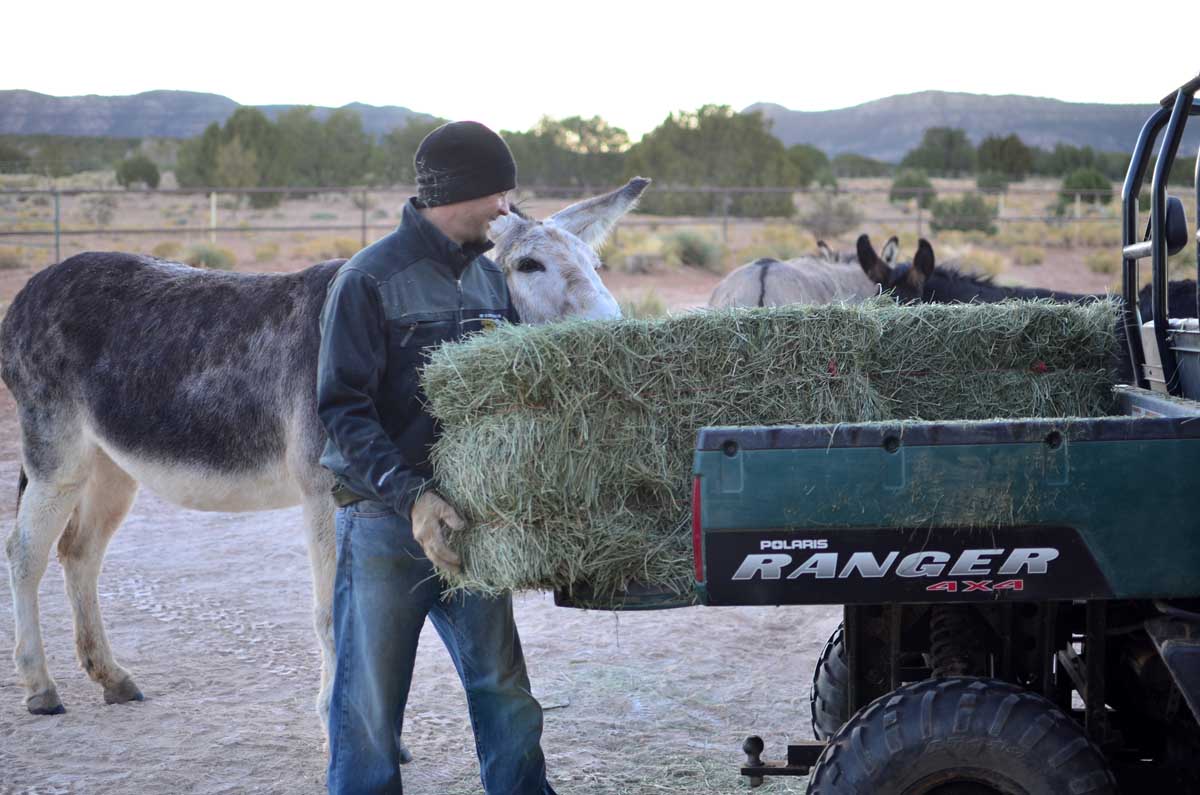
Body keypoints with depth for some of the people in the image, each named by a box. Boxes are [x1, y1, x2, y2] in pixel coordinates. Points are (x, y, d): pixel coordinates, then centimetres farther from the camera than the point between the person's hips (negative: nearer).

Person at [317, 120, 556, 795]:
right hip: (384, 519, -6)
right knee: (370, 704, 3)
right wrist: (411, 495, -25)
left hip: (469, 516, 6)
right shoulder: (371, 280, -11)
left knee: (506, 692, 8)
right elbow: (344, 410, -15)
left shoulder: (489, 278, 11)